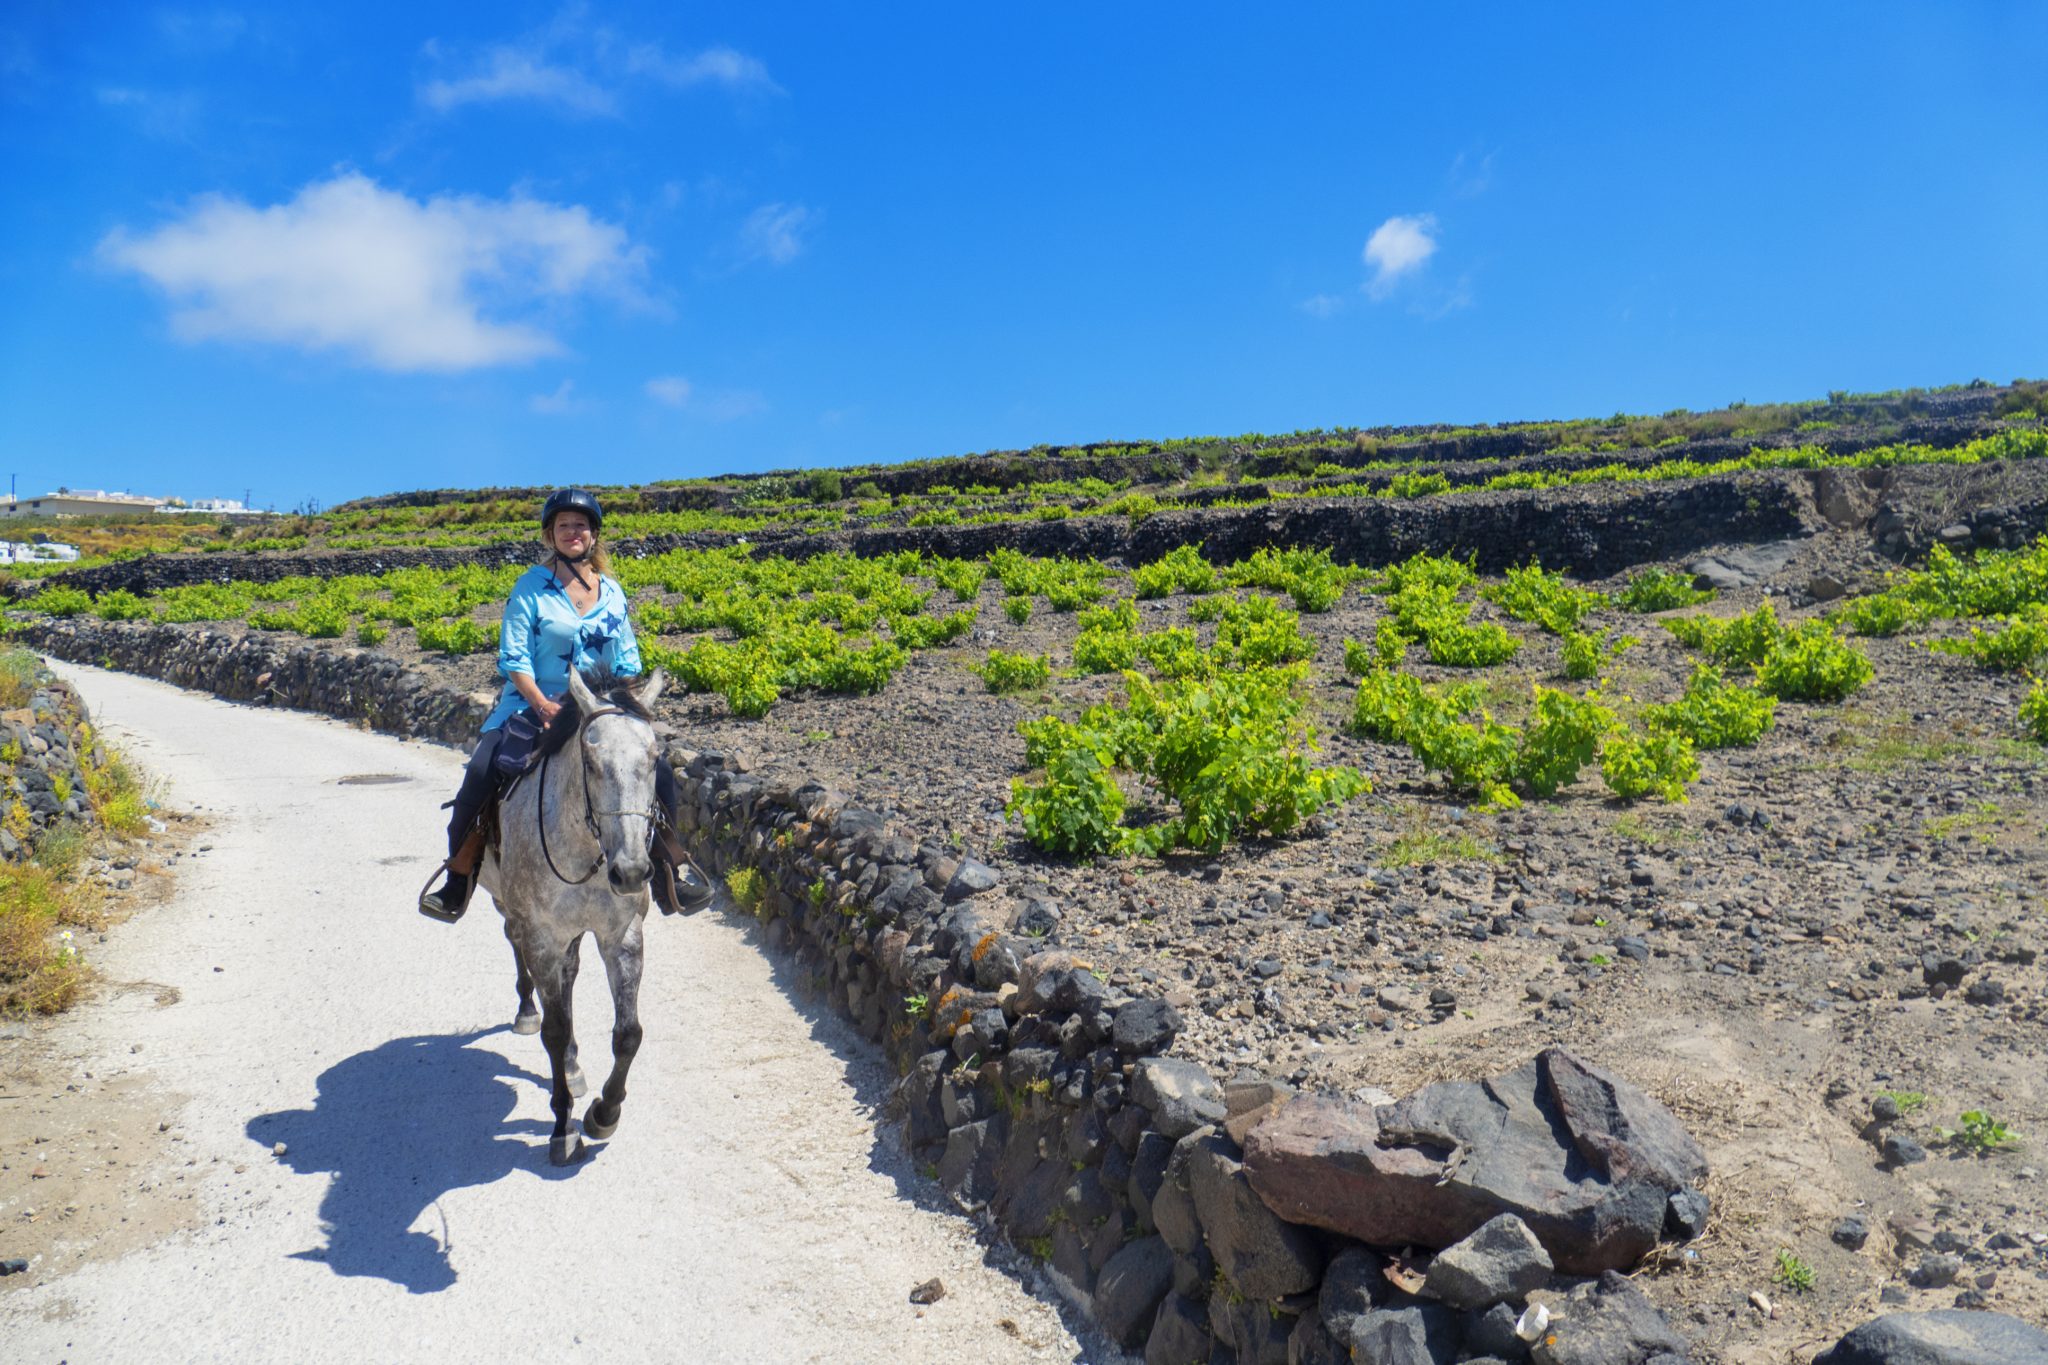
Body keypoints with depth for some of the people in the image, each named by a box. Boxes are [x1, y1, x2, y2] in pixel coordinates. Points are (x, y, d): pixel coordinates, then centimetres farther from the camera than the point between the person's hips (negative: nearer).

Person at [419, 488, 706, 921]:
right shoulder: (531, 586, -1)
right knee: (479, 774, -25)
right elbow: (514, 658, -7)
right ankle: (458, 883, -5)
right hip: (533, 706, -3)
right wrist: (545, 708, -20)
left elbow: (627, 662, 11)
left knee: (659, 772, -14)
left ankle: (670, 869, 8)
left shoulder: (612, 592, 10)